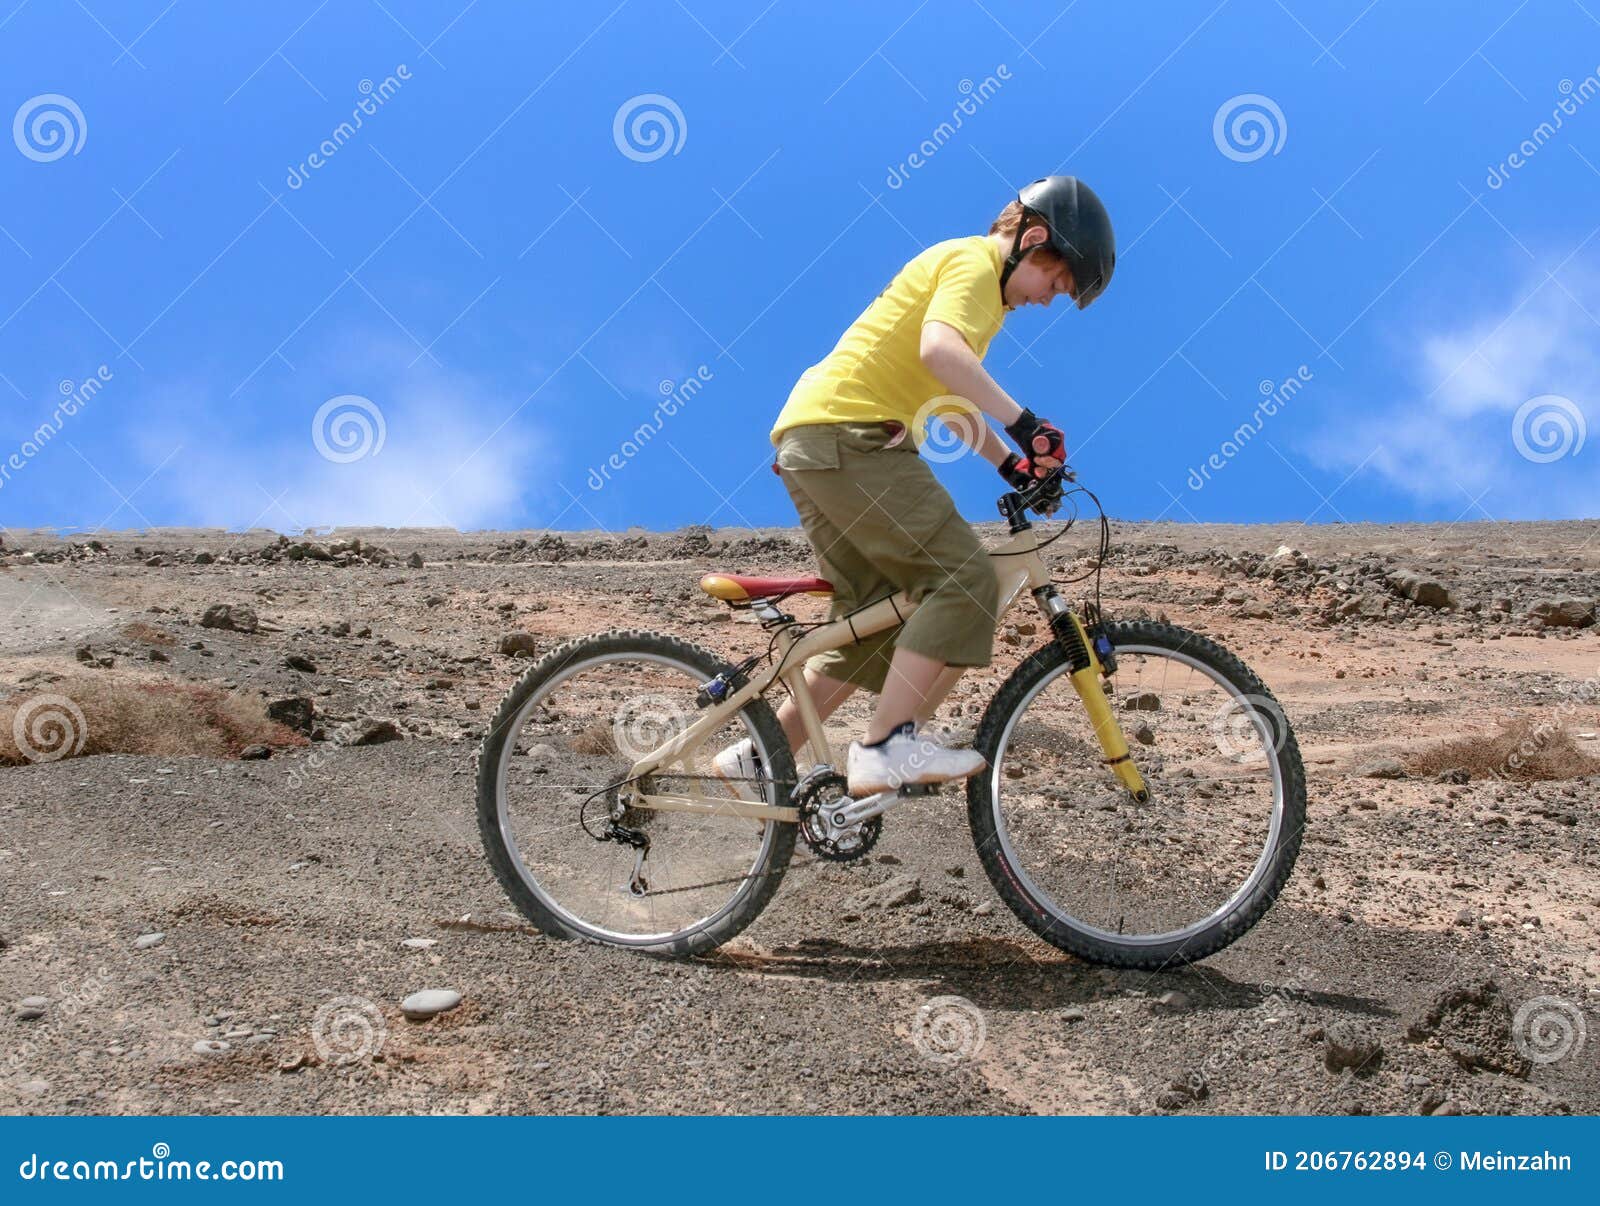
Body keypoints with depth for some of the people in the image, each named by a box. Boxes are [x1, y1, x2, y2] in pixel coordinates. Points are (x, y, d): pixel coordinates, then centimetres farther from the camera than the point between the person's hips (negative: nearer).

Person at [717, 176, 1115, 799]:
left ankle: (758, 758, 13)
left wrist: (1012, 465, 21)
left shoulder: (971, 274, 28)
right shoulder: (975, 262, -4)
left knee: (875, 625, 11)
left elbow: (947, 398, 31)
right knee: (964, 582, -16)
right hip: (850, 436, -11)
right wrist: (1023, 422, -27)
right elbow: (939, 349, -24)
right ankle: (889, 745, -19)